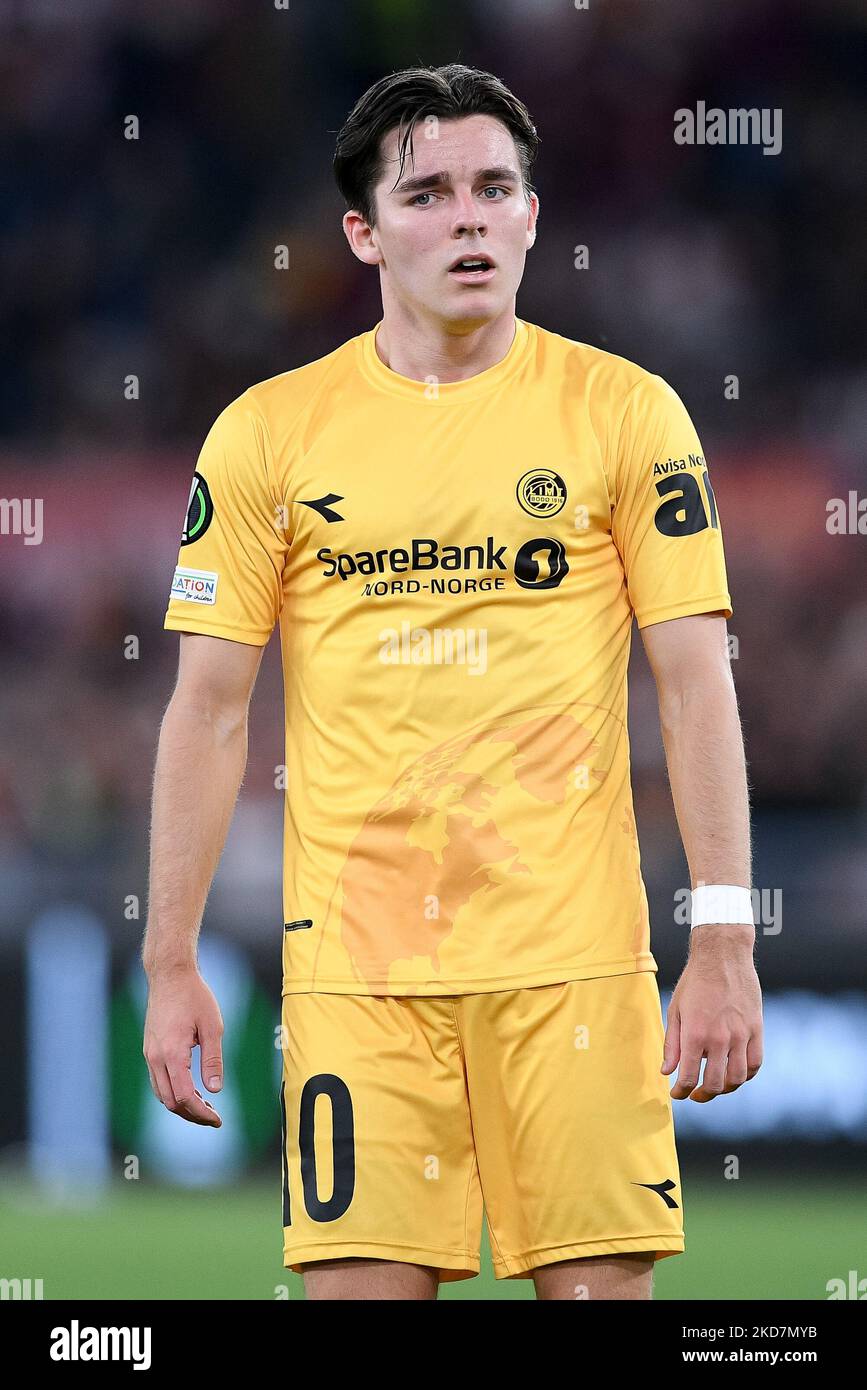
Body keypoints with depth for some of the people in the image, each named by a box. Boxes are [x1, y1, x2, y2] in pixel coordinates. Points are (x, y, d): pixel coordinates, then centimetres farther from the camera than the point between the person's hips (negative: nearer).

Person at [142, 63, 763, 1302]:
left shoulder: (624, 411, 3)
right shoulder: (270, 431, 5)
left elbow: (695, 684, 1)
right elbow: (210, 708, 6)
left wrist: (724, 941, -6)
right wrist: (171, 963, 1)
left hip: (572, 948, 0)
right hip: (353, 954, 1)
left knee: (602, 1283, -4)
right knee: (360, 1281, -4)